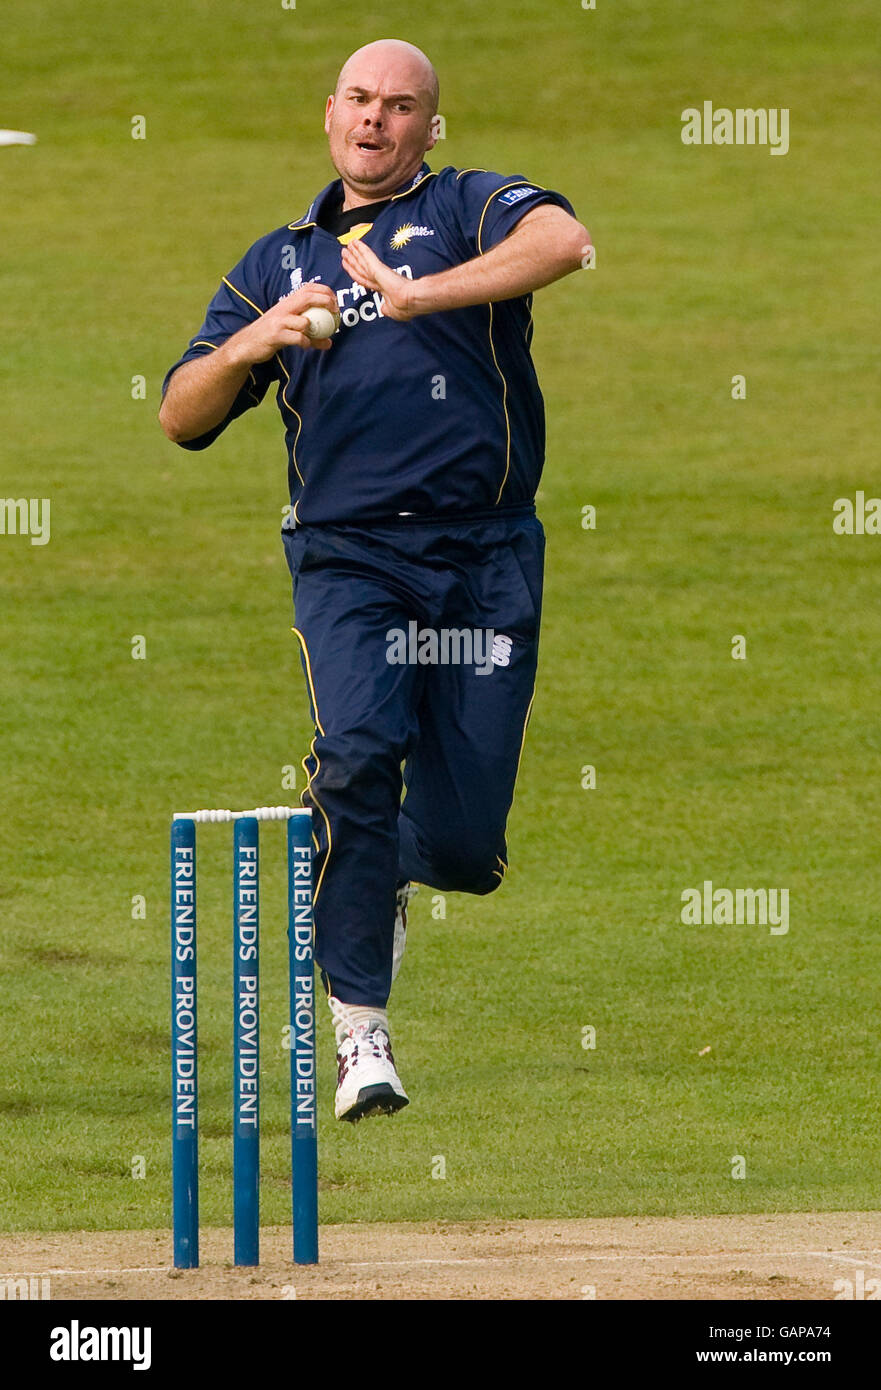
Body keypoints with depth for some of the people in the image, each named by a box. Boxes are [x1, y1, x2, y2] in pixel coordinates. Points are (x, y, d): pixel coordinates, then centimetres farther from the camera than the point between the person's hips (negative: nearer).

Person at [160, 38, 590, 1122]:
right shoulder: (278, 261, 21)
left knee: (463, 847, -4)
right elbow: (182, 418, 17)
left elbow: (562, 239, -16)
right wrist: (249, 346, -4)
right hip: (347, 554, 1)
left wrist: (412, 296, -21)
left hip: (486, 557, -1)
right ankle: (360, 1032, -18)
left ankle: (387, 870, 35)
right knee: (359, 748, -26)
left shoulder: (466, 210, 8)